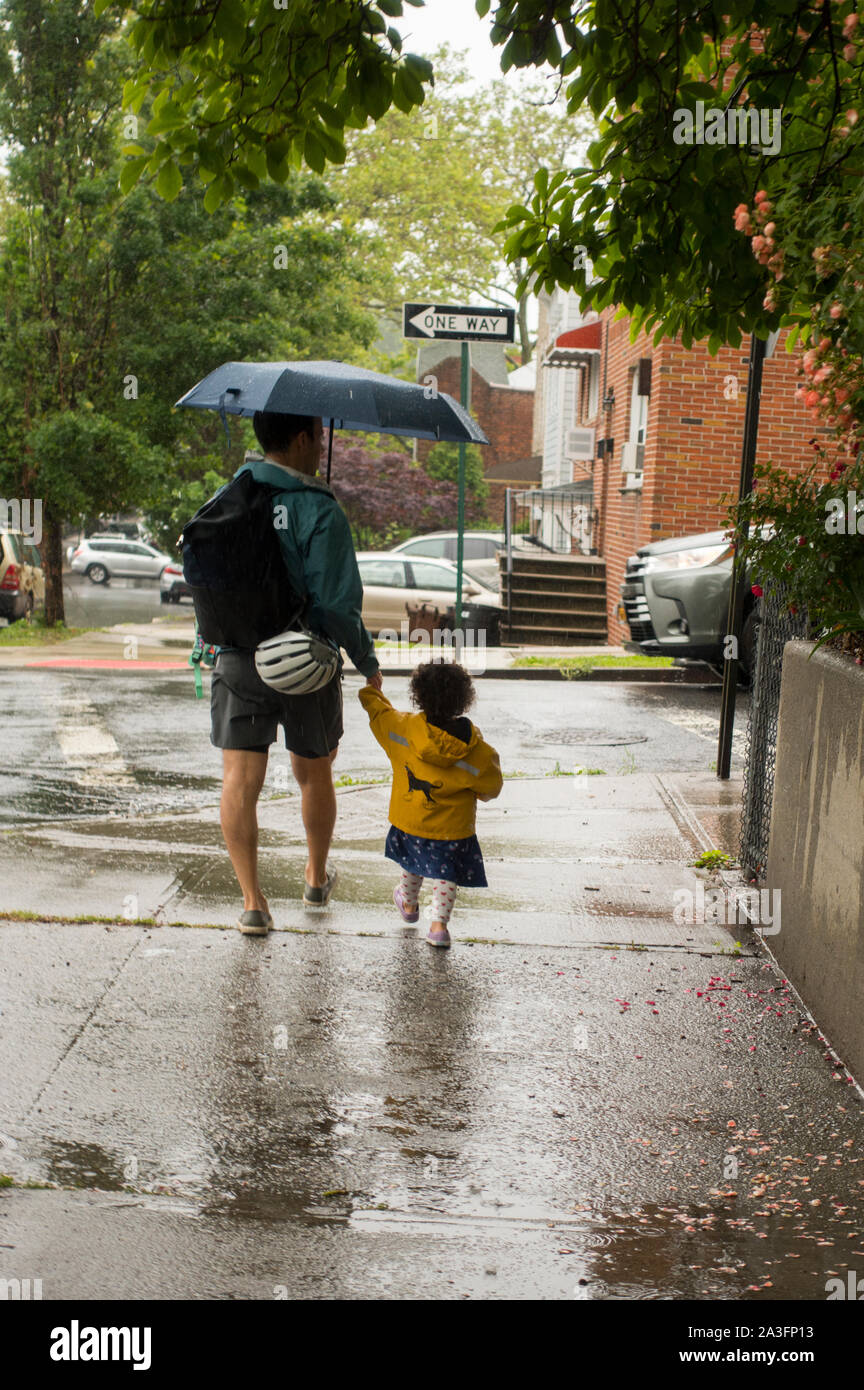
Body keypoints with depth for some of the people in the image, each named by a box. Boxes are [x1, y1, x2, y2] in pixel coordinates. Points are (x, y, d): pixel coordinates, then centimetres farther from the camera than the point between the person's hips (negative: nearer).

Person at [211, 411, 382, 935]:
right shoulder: (320, 511, -14)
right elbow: (337, 603, -16)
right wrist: (368, 662, -5)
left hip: (239, 660, 3)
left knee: (241, 780, 2)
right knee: (314, 775, 17)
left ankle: (253, 901, -2)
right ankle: (317, 879, 35)